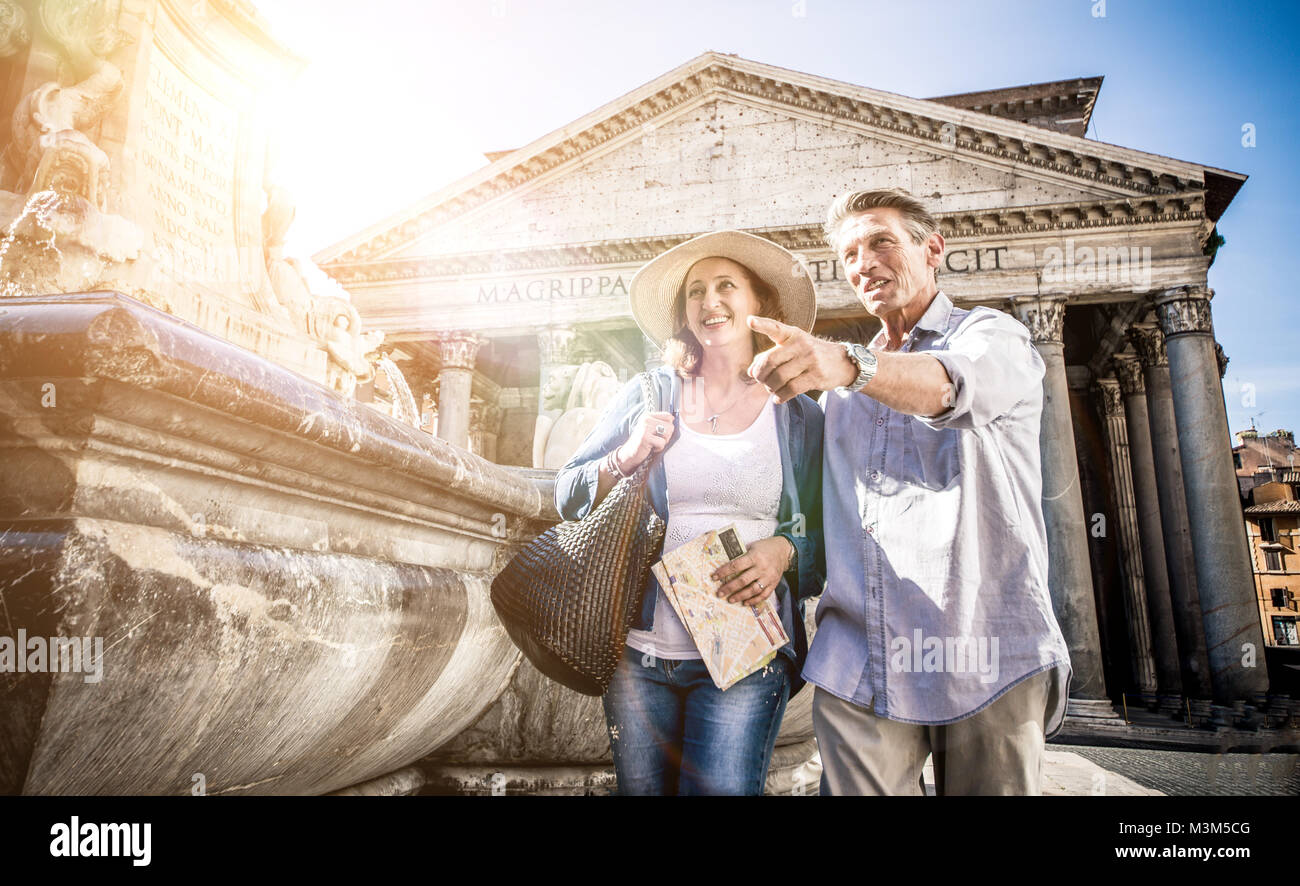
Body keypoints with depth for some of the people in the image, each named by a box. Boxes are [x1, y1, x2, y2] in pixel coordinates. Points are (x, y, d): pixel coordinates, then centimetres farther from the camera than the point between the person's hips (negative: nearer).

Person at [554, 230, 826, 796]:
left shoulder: (798, 416, 2)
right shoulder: (647, 397, 4)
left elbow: (830, 534, 5)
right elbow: (566, 497, 8)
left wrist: (784, 551, -16)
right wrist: (625, 459, -10)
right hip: (640, 651, 2)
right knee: (640, 788, 15)